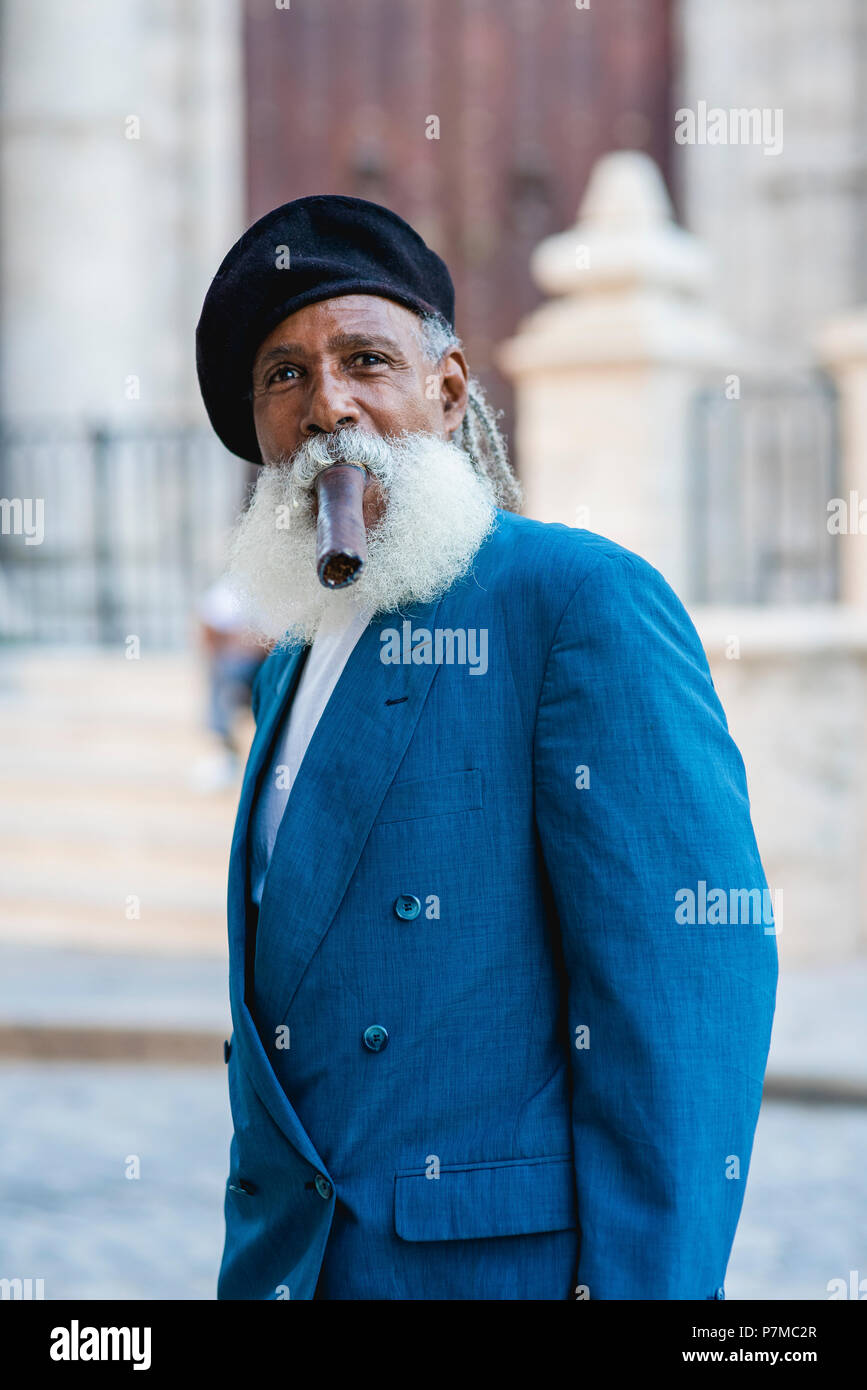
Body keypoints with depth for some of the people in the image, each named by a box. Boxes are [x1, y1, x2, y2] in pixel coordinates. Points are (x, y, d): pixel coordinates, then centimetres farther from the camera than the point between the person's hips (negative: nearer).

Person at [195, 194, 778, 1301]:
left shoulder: (586, 600, -11)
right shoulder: (292, 663, 15)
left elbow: (692, 970, -18)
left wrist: (641, 1288, -23)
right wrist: (259, 1256, 17)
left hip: (504, 1258, -7)